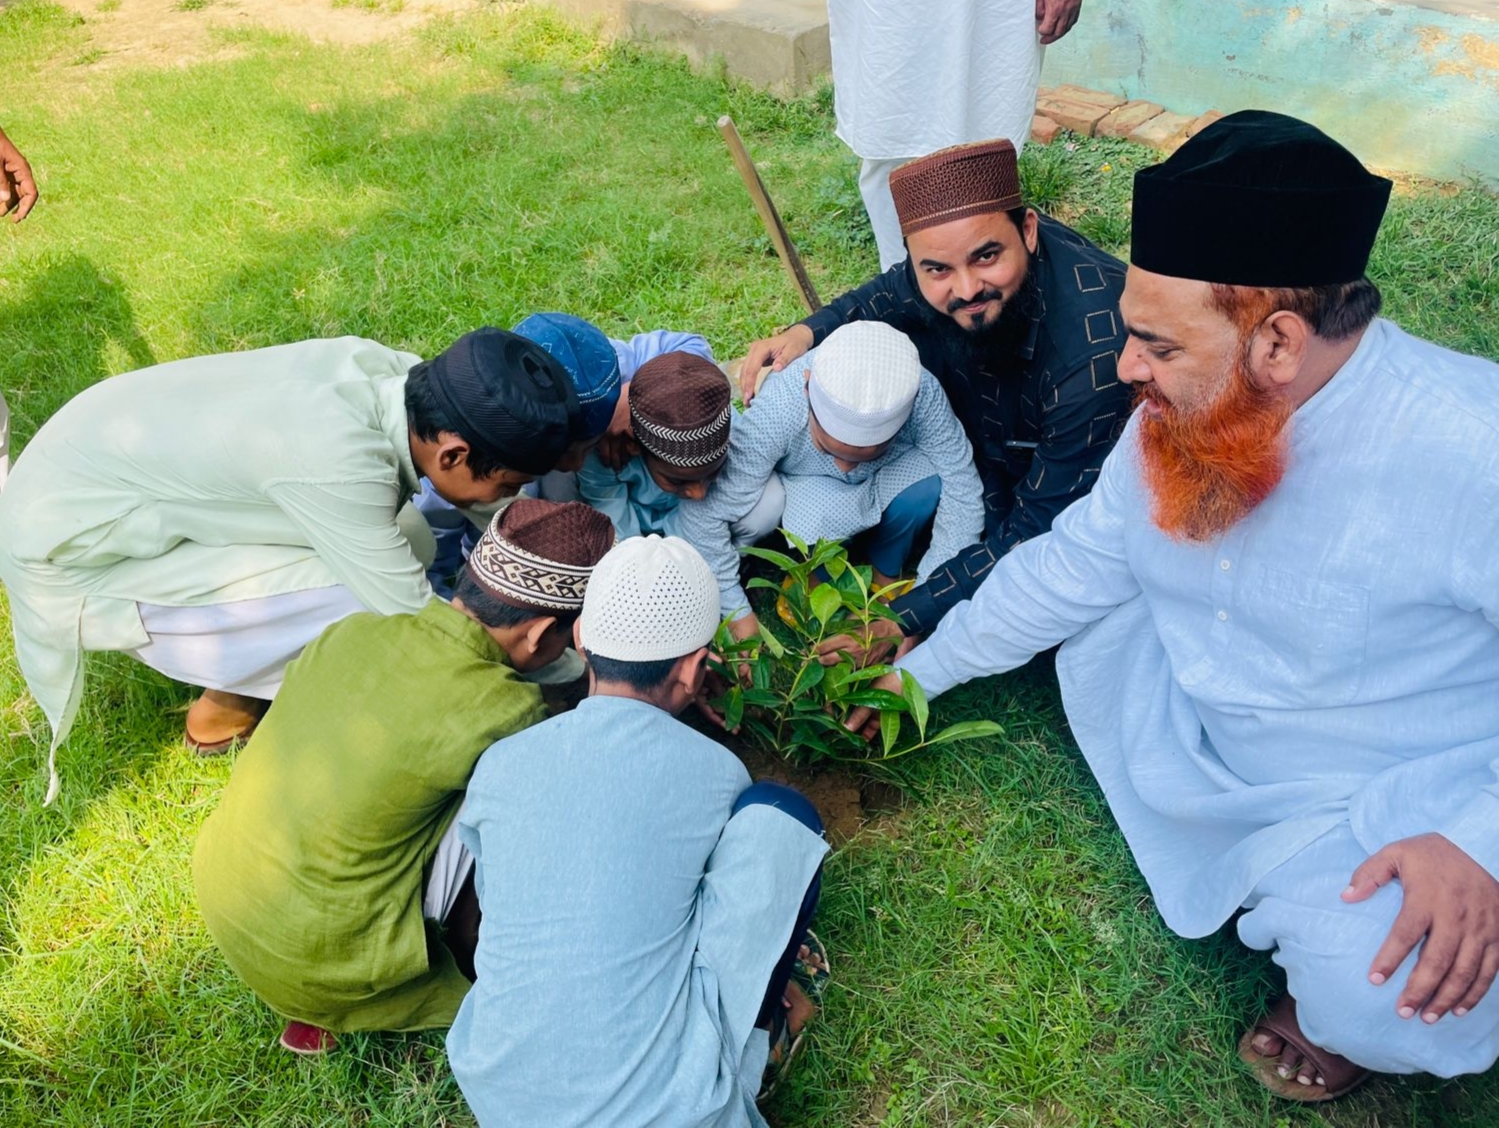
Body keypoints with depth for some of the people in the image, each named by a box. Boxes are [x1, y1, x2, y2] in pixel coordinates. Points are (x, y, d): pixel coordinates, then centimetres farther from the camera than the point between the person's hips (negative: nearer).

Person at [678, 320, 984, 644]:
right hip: (809, 483, -2)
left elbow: (963, 496, -31)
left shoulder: (922, 395, -36)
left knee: (930, 479, -31)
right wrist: (738, 615, -31)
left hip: (889, 473, 2)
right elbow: (703, 515, -35)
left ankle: (886, 570, -1)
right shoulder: (775, 413, -39)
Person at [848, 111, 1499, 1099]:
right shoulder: (1186, 420, -10)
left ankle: (1342, 1004, 9)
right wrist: (917, 675, 7)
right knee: (1087, 603, 4)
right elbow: (1071, 564, 2)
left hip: (1409, 804, -6)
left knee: (1387, 996, -30)